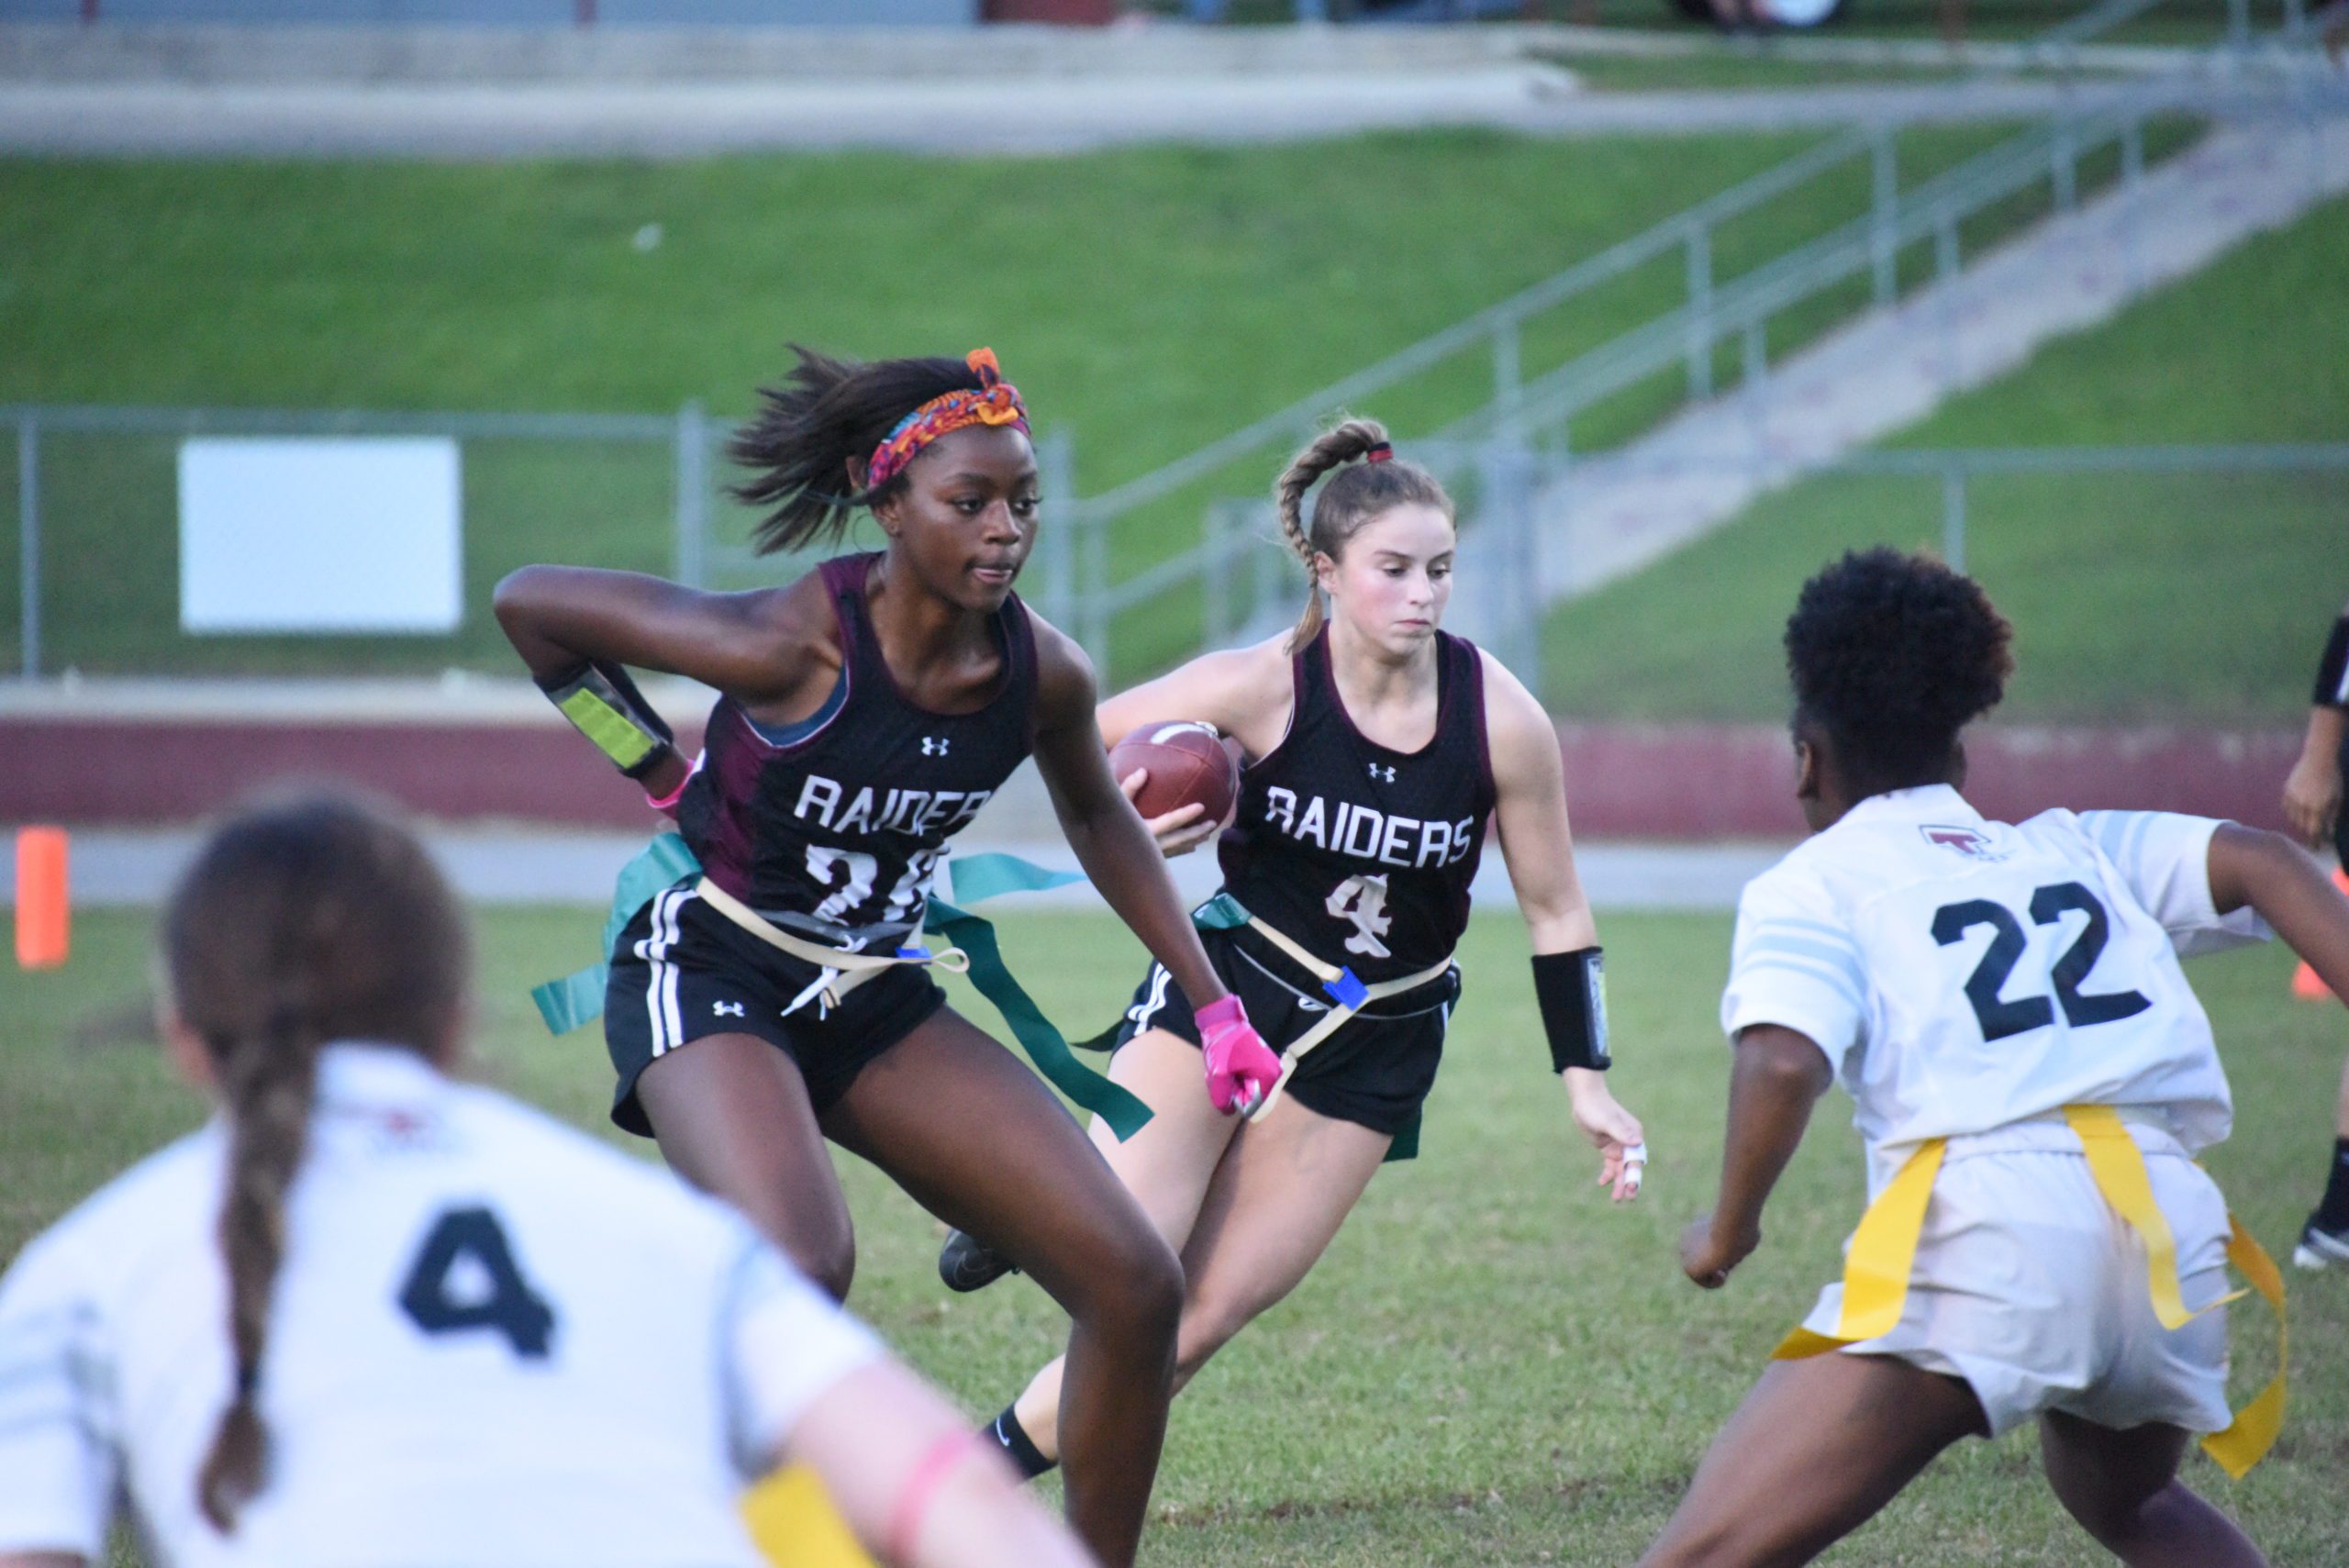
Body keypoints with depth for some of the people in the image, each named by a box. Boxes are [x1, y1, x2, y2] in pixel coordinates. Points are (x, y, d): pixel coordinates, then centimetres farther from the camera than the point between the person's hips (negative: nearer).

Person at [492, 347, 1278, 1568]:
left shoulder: (1042, 674, -8)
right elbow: (528, 602, -14)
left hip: (873, 998, 6)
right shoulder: (797, 645, -24)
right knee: (804, 1269, -36)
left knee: (1136, 1287, -3)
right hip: (708, 977, -6)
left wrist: (1211, 1003, 16)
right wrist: (660, 771, -6)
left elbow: (1097, 816, 16)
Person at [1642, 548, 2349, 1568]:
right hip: (2174, 1238, 5)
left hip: (1983, 1227, -5)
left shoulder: (1812, 883, 14)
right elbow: (2256, 862, 10)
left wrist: (1728, 1232, 8)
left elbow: (1783, 1063, -5)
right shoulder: (2077, 847, 27)